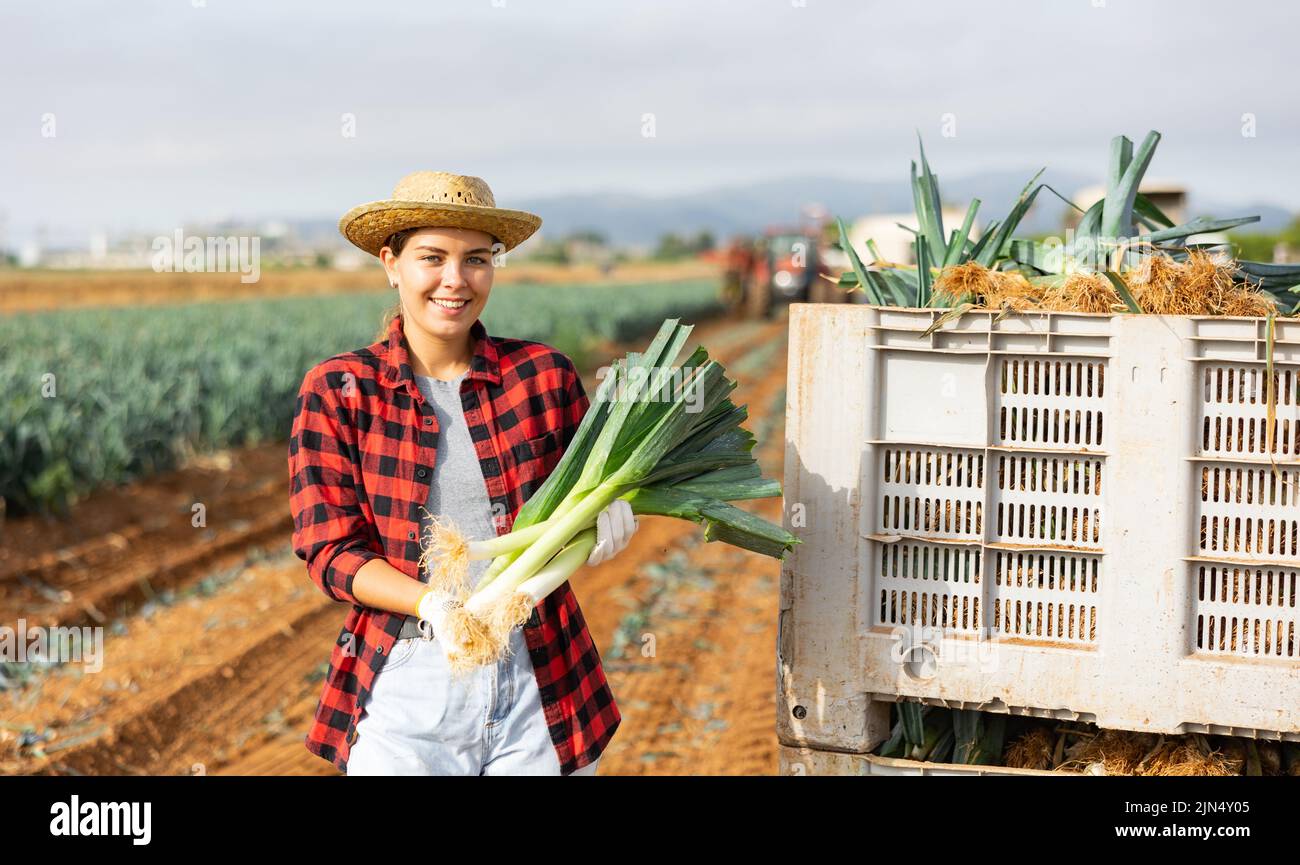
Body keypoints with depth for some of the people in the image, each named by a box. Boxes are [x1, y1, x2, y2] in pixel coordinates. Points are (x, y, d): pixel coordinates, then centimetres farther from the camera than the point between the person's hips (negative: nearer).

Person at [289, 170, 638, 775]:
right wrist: (434, 605, -21)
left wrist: (609, 512, -10)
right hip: (405, 686, -1)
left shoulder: (543, 375, 2)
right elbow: (329, 552, -5)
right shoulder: (336, 391, -1)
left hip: (540, 685, 2)